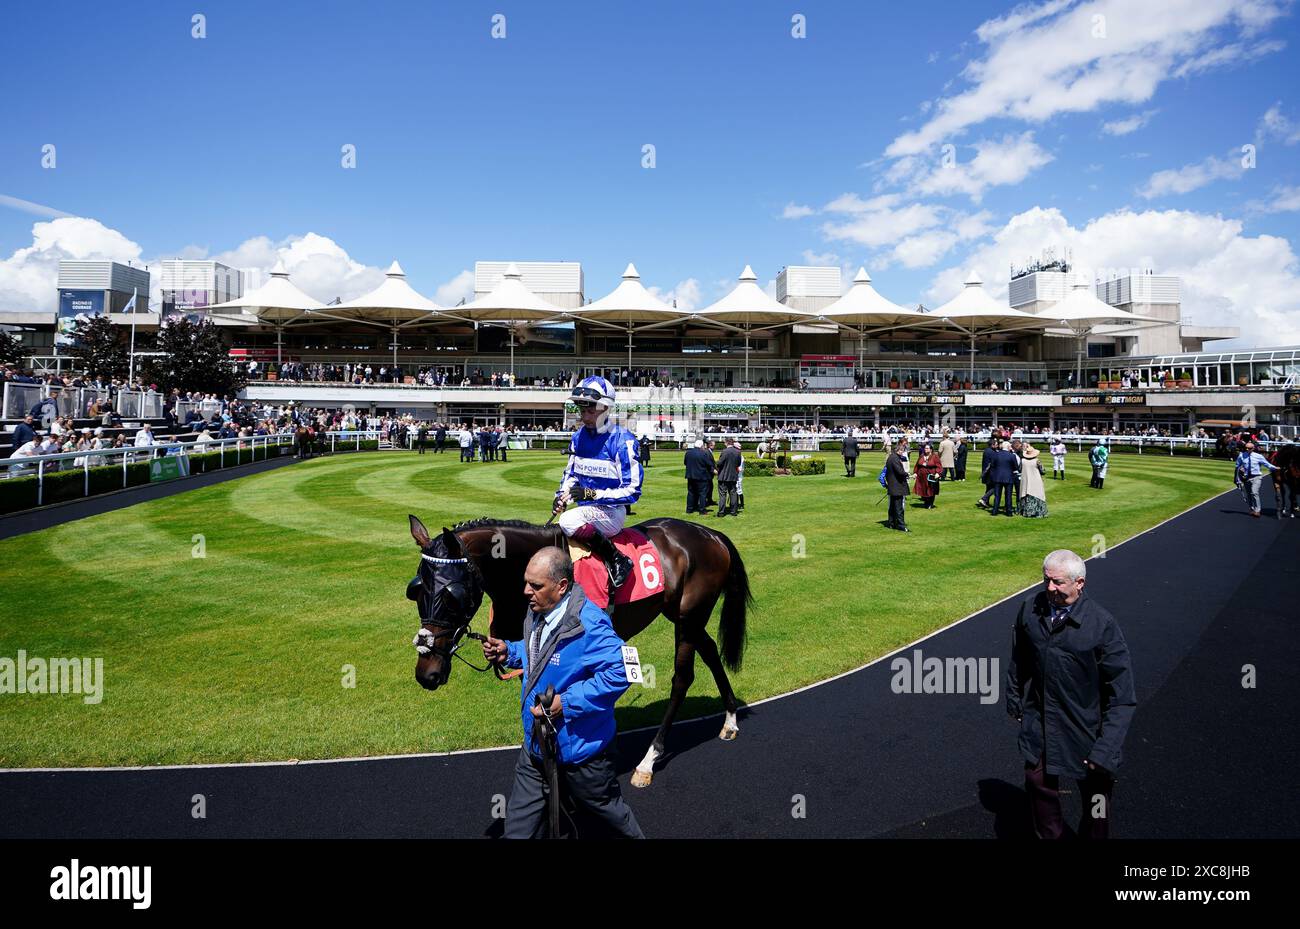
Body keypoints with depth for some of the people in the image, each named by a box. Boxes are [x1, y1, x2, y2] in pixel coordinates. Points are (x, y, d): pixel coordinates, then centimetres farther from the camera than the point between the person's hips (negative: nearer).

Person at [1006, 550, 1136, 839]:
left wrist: (1106, 748, -20)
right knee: (1039, 783, 19)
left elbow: (1122, 696, -17)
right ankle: (1049, 834, 44)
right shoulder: (1031, 607, -10)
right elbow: (1018, 658, 7)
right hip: (1038, 721, 4)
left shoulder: (1101, 624, -21)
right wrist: (1014, 699, 16)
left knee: (1095, 791, 16)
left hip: (1084, 726, -3)